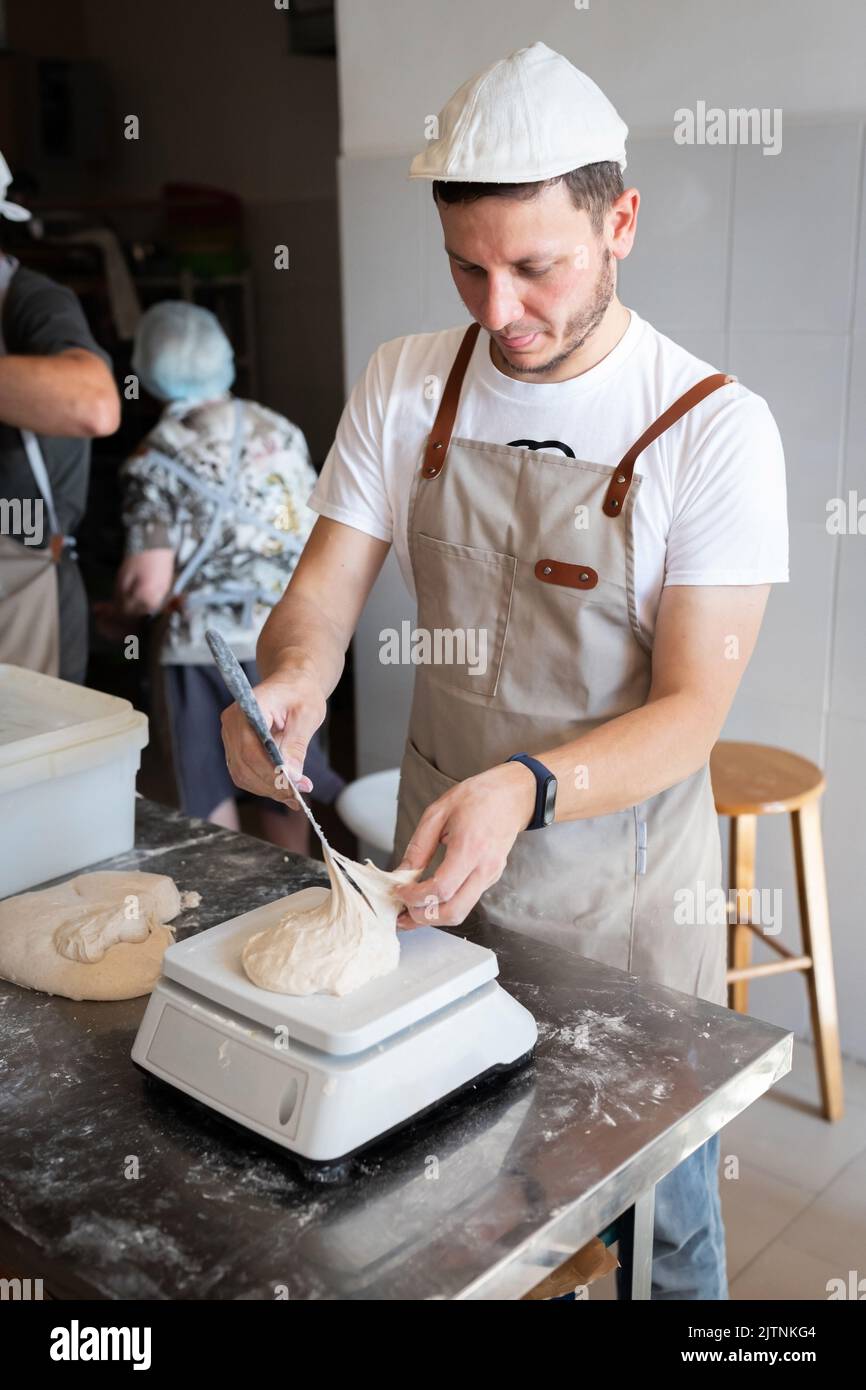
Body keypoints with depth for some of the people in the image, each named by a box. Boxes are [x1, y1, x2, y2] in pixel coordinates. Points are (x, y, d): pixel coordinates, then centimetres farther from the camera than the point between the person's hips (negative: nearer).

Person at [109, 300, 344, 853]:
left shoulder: (157, 459, -8)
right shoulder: (280, 431, 6)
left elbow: (148, 588, -14)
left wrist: (115, 609, 6)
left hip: (206, 645, -4)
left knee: (211, 800, 9)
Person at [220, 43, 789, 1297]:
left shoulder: (714, 426, -15)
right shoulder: (405, 384, -3)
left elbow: (690, 710, -18)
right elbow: (323, 592, -3)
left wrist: (527, 789, -35)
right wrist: (291, 673, -26)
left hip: (623, 891, -3)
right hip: (435, 859, 3)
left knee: (654, 1215, 14)